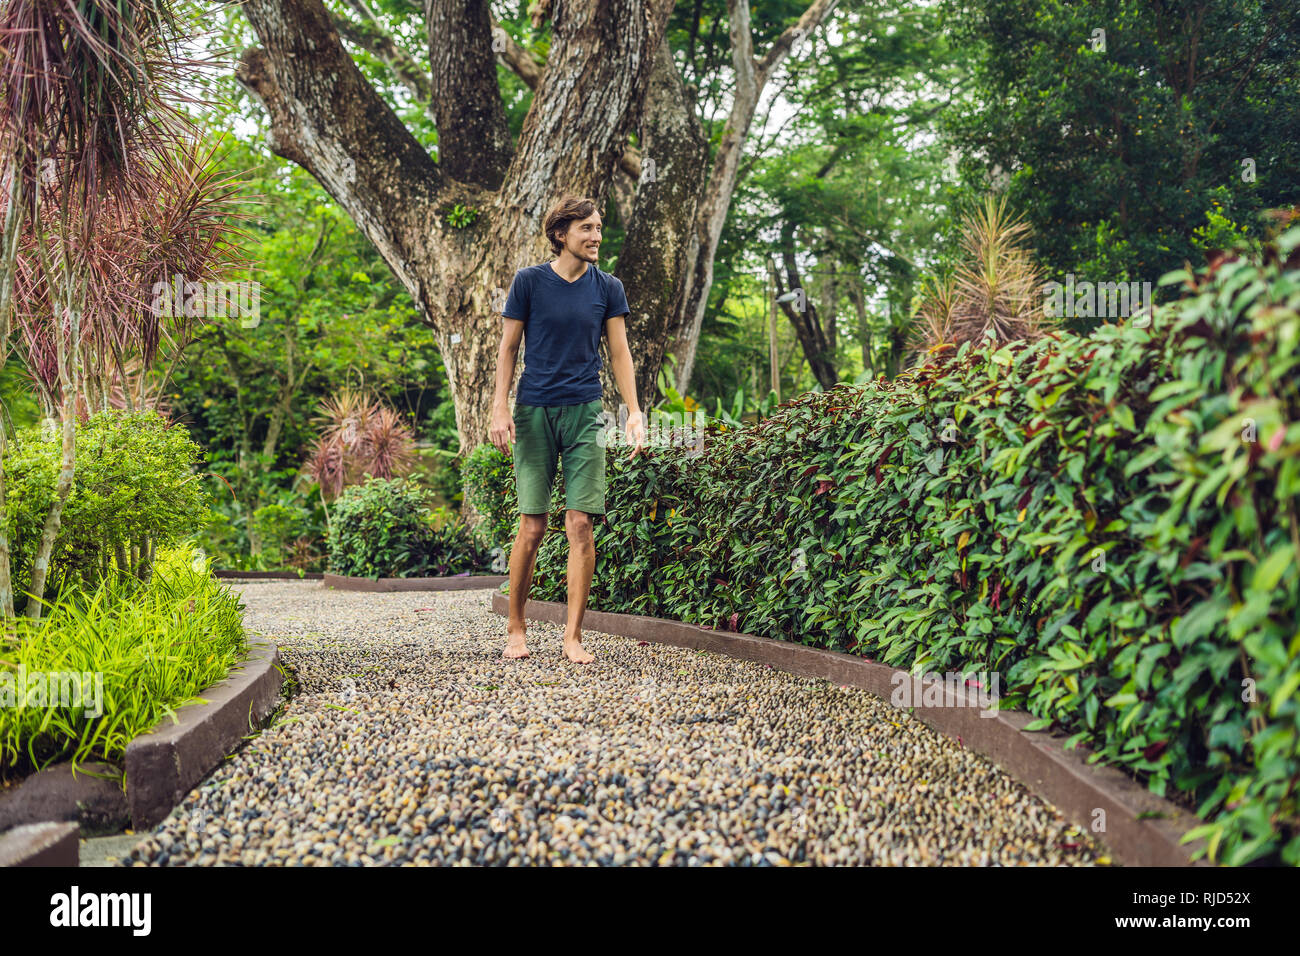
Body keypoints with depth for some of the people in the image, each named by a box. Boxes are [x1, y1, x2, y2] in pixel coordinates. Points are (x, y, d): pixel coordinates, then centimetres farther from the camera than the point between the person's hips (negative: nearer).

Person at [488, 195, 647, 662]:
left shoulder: (608, 288, 8)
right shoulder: (528, 281, 2)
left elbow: (619, 353, 9)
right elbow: (507, 348, 5)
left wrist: (635, 411, -1)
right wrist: (500, 409, -4)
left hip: (584, 412, 1)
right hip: (534, 411, -1)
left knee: (580, 524, -5)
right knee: (532, 526, -2)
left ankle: (573, 636, 2)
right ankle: (515, 629, 14)